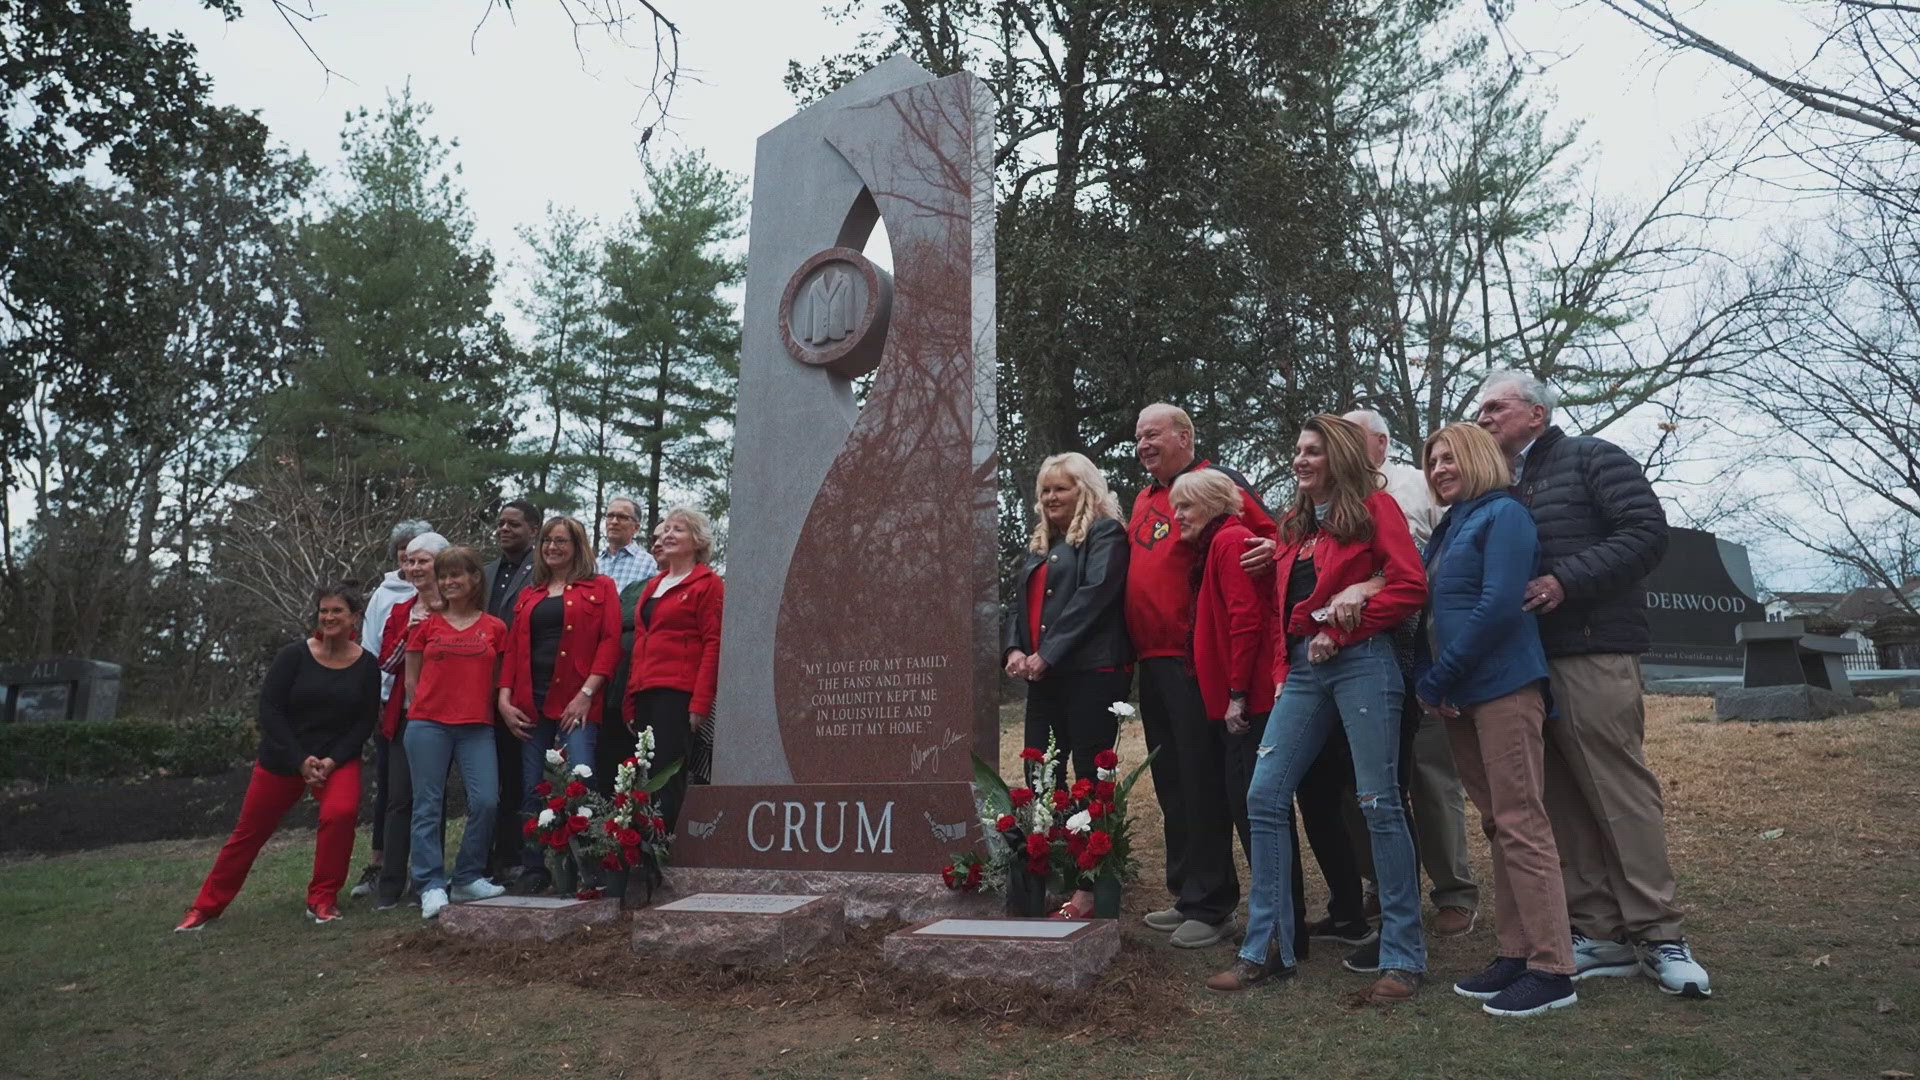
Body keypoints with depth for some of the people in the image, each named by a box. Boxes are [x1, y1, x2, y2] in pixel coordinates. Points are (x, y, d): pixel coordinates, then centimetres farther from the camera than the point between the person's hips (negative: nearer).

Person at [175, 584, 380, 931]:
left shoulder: (367, 664, -5)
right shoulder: (293, 655, -9)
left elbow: (365, 721, -3)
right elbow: (270, 709, -11)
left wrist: (332, 761, -15)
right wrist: (300, 760, -16)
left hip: (338, 759, 0)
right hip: (282, 758, 1)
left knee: (340, 813, -27)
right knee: (249, 831, 11)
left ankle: (322, 899, -10)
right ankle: (207, 905, 32)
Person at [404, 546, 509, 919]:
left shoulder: (494, 628, 8)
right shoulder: (426, 623, 8)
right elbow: (411, 678, 11)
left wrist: (490, 709, 5)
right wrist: (422, 711, 6)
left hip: (477, 727, 0)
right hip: (428, 725, 0)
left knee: (486, 801, -9)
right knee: (428, 806, 1)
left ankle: (468, 879, 8)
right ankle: (431, 886, 7)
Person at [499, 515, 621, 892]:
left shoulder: (600, 588, 7)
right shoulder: (529, 596, 21)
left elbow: (610, 641, -3)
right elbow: (512, 648, 17)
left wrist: (586, 694, -12)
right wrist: (505, 699, 3)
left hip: (576, 703, -4)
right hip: (530, 704, 5)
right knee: (531, 792, 5)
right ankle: (533, 871, 14)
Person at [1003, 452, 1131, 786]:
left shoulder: (1105, 533, -1)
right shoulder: (1039, 543, 23)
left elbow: (1095, 593, -14)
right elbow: (1019, 604, 20)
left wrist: (1048, 653, -17)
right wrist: (1013, 649, 0)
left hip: (1091, 671, -7)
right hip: (1043, 675, 8)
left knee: (1091, 774, -5)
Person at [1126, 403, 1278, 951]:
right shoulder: (1144, 499, 19)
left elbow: (1268, 541, -14)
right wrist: (1135, 648, 18)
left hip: (1195, 658, -9)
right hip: (1152, 659, 9)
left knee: (1201, 778, -4)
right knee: (1170, 780, 14)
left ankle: (1209, 903, 6)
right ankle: (1186, 893, 26)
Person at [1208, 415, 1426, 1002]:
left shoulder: (1374, 507, 0)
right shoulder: (1295, 525, 20)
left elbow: (1410, 585, -11)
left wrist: (1341, 630, -12)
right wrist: (1283, 669, 14)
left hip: (1360, 662, -7)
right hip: (1301, 669, 7)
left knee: (1378, 802, -3)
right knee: (1265, 796, 1)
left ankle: (1404, 955, 10)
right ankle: (1266, 947, 10)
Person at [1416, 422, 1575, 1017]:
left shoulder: (1503, 514, -5)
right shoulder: (1448, 528, 19)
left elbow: (1499, 605, -16)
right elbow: (1435, 612, 19)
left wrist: (1438, 680, -14)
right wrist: (1428, 682, 3)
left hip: (1503, 685, -8)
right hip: (1459, 696, 8)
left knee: (1520, 822, -7)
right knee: (1498, 825, 11)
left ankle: (1552, 968, 0)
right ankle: (1514, 953, 18)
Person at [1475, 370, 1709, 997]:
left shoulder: (1590, 458, 2)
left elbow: (1647, 531, -10)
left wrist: (1568, 580, -19)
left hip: (1592, 653, -7)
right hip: (1525, 660, 7)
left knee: (1621, 791, -6)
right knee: (1565, 802, 7)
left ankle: (1657, 934, 4)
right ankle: (1600, 933, 13)